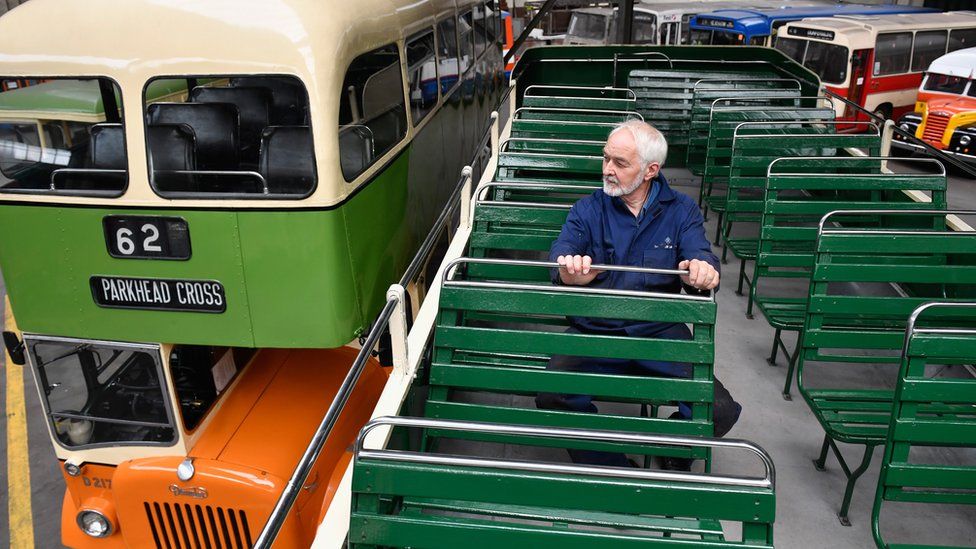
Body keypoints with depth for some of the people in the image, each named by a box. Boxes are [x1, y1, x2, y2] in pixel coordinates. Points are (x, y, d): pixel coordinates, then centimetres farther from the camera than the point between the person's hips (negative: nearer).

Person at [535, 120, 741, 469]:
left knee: (720, 410, -20)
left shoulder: (681, 211, 6)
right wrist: (569, 272, -39)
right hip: (594, 331, 0)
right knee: (552, 399, -28)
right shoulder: (587, 210, 5)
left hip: (660, 332, 1)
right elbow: (560, 254, -13)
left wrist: (703, 273, -36)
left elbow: (700, 258, -9)